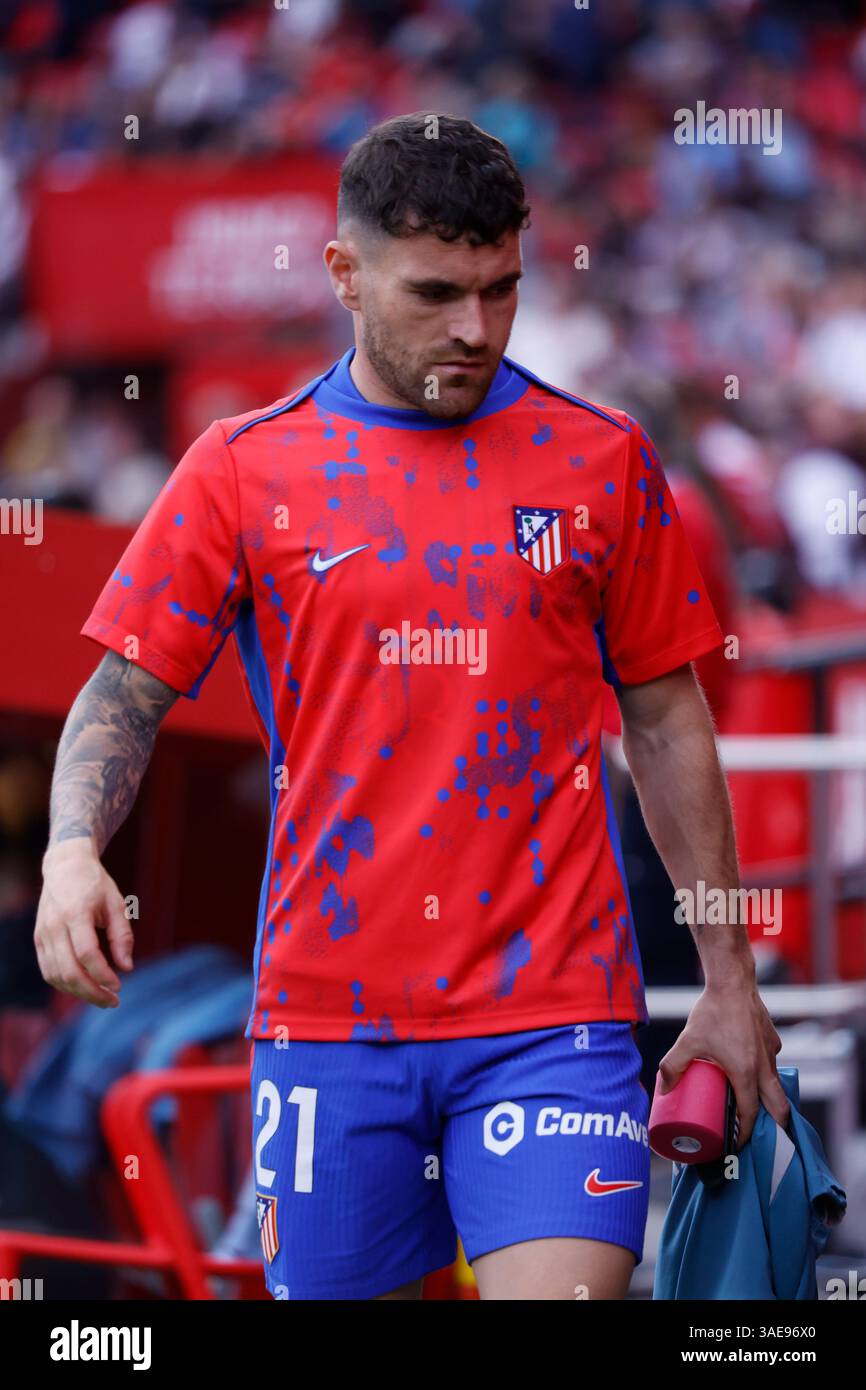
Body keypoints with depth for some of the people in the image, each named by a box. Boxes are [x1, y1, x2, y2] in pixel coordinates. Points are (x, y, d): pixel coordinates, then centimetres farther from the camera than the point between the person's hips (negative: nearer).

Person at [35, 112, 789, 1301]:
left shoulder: (604, 460, 6)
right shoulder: (244, 468, 4)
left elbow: (666, 725, 11)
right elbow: (127, 691, 5)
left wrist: (728, 978, 11)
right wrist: (72, 854, -15)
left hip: (553, 1015, -1)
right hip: (326, 1012, 1)